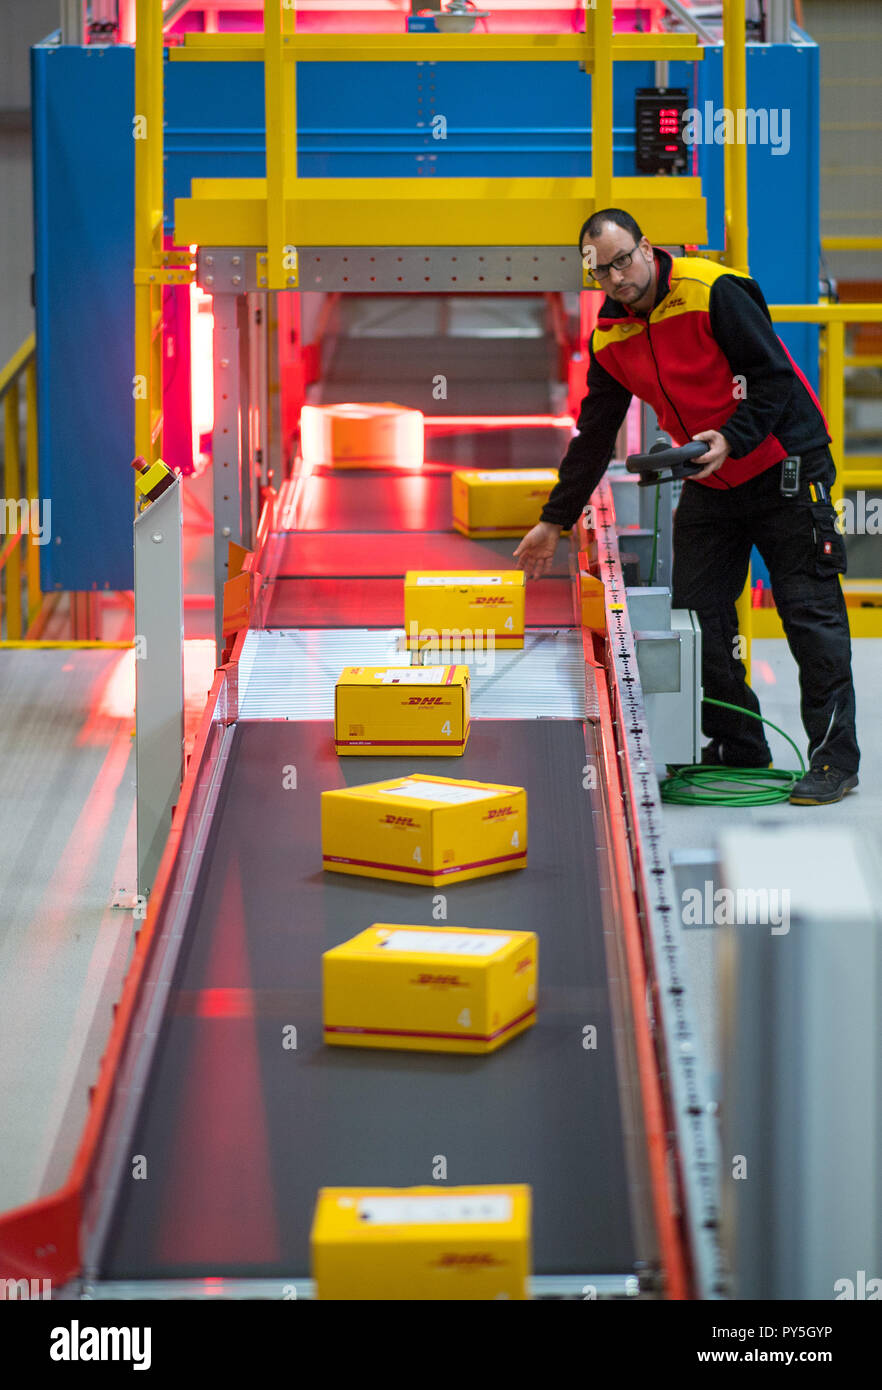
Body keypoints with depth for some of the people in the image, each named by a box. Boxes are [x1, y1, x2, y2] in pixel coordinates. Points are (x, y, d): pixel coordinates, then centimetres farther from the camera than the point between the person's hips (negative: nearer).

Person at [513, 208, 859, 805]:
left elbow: (775, 377, -19)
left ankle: (835, 759, -2)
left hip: (786, 467, -7)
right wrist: (555, 520, 12)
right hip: (710, 485, 7)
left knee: (811, 612, -6)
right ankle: (738, 750, 14)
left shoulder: (713, 292, -20)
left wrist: (731, 439, -32)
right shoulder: (610, 338, 0)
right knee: (697, 615, 2)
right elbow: (594, 435, 10)